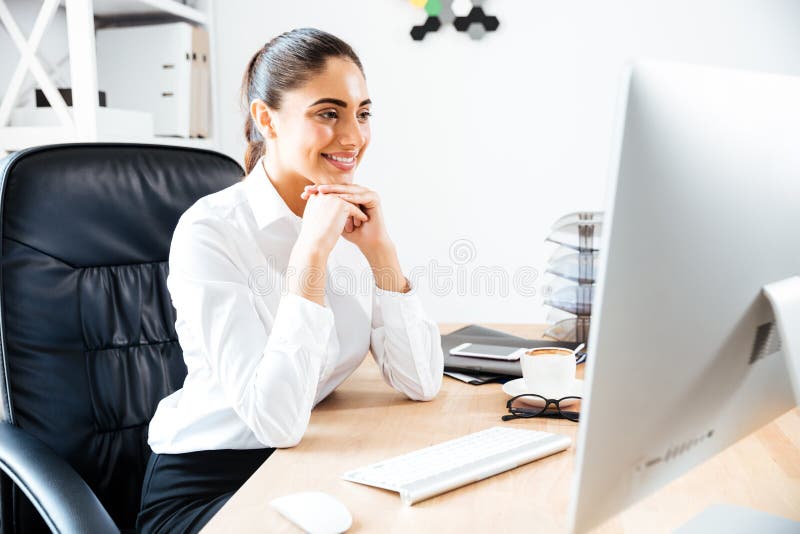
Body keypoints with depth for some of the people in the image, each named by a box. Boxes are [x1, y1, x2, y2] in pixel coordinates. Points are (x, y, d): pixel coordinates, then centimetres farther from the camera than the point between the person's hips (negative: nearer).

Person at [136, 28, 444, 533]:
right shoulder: (210, 230, -18)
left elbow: (423, 383, -6)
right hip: (203, 487, -5)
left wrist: (381, 250, -16)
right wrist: (311, 250, -28)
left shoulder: (350, 218, 0)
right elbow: (278, 422, -27)